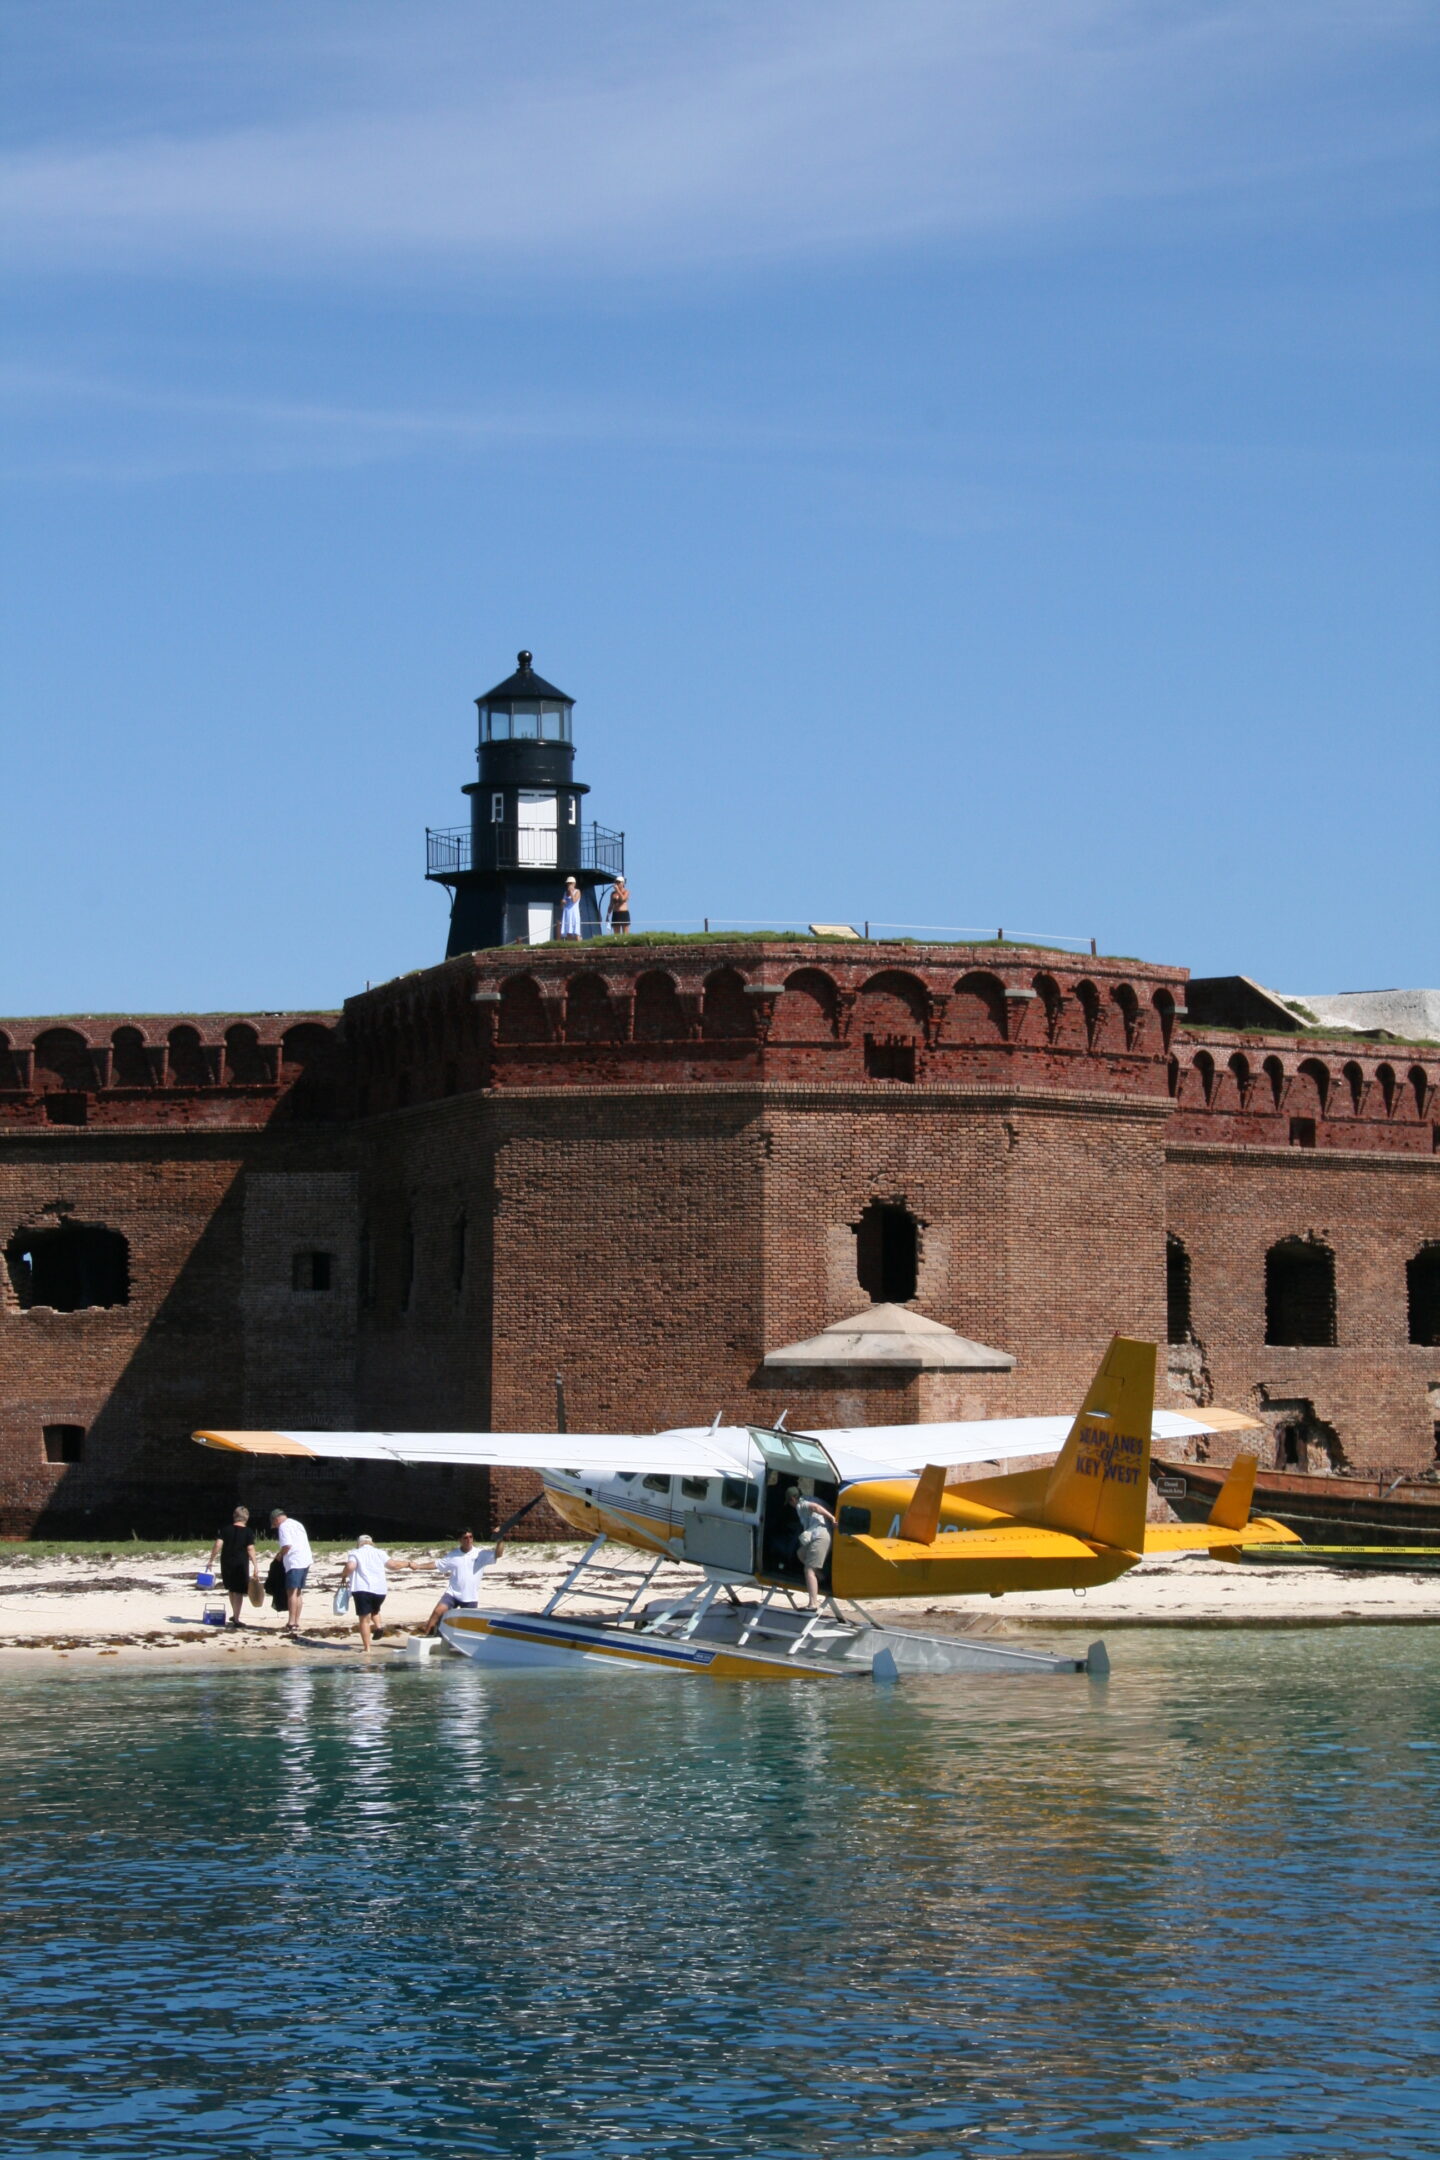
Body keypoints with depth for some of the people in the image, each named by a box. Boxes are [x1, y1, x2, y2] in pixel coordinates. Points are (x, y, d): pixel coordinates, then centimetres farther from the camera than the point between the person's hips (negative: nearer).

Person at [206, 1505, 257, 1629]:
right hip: (241, 1564, -3)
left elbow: (218, 1545, -6)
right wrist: (255, 1566, -9)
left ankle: (235, 1615, 30)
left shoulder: (225, 1530, 2)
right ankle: (236, 1619, -2)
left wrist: (211, 1560, -1)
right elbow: (250, 1549, -10)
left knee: (231, 1589, 20)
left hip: (226, 1563, 3)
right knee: (239, 1591, 2)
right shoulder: (248, 1532, -4)